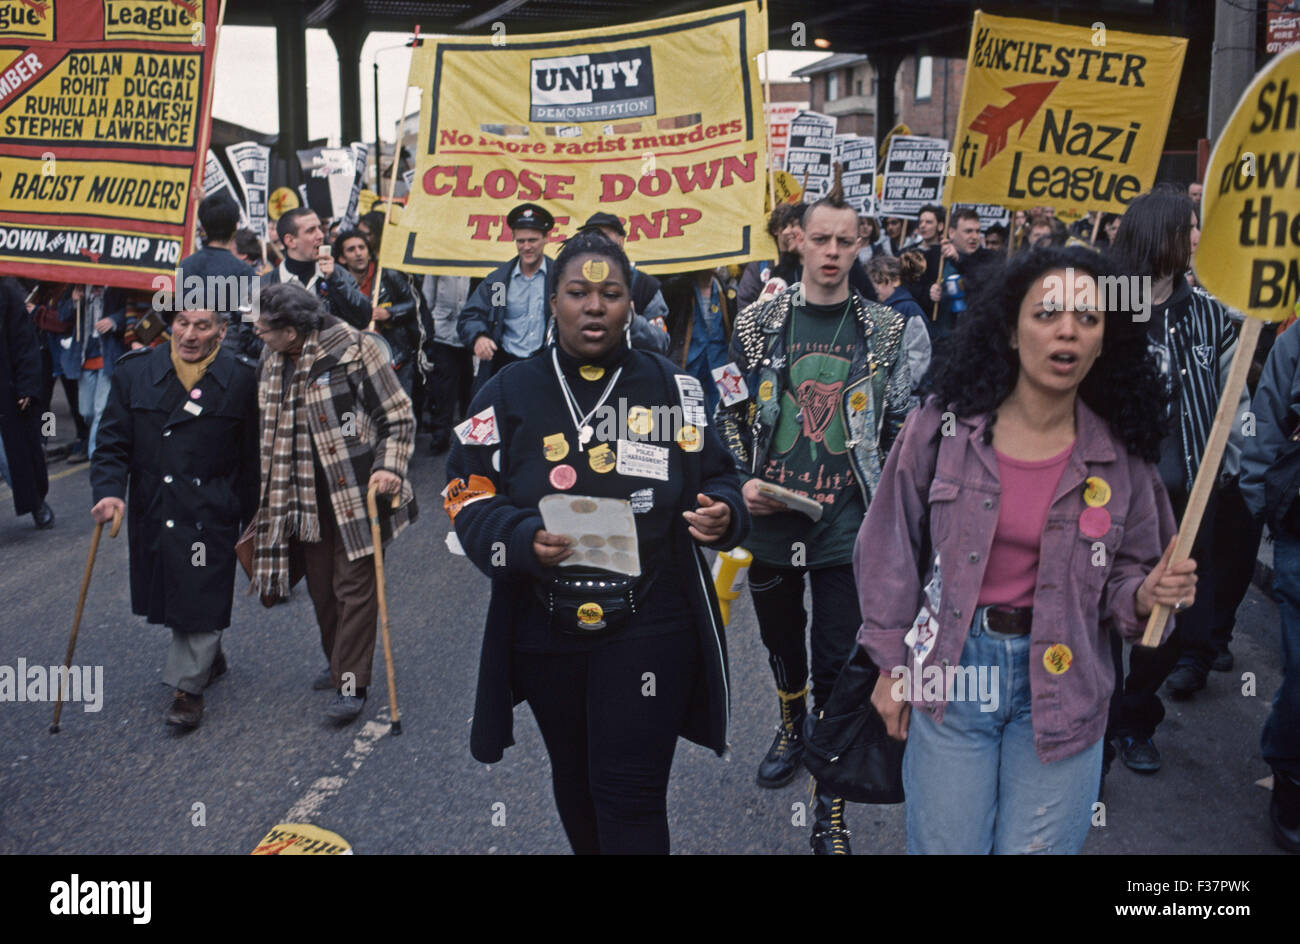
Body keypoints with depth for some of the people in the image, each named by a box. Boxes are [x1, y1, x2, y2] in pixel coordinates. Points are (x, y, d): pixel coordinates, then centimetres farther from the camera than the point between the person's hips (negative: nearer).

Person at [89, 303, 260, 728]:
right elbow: (113, 442, 1)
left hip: (211, 514, -3)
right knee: (167, 595, 16)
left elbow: (252, 458, 0)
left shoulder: (241, 378, -6)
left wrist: (250, 517, 4)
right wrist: (109, 491, -15)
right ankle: (210, 658, 40)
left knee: (201, 600, -3)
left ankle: (187, 686, 11)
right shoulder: (135, 371, -1)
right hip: (152, 512, 3)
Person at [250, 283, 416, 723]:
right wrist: (267, 496, 23)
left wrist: (388, 468, -23)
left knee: (354, 586, -2)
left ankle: (351, 684, 4)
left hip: (357, 494, -7)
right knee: (320, 585, 15)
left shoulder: (354, 349, -14)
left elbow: (398, 416, -10)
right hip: (306, 498, 7)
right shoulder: (273, 360, 8)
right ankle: (339, 662, 33)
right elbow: (272, 430, 21)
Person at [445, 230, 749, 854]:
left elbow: (715, 480, 5)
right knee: (574, 780, 21)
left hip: (649, 628, -2)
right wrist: (523, 539, -22)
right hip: (546, 632, 2)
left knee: (631, 794, -4)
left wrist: (721, 513, -18)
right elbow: (469, 497, -3)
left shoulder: (670, 388, 1)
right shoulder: (510, 394, 0)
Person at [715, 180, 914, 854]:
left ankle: (831, 811, 11)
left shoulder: (883, 330, 0)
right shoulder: (758, 321, 1)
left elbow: (899, 425, 5)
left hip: (845, 524, -2)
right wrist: (743, 481, -7)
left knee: (838, 663, -1)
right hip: (769, 518, 2)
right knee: (780, 635, 21)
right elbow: (731, 413, 6)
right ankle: (791, 725, 51)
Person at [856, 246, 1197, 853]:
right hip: (951, 672, -1)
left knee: (1038, 847, 10)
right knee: (945, 846, 9)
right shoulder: (943, 426, -7)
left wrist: (1146, 595, -16)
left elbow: (1126, 575, 7)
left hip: (1061, 685, 1)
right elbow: (893, 549, 0)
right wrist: (891, 665, 1)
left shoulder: (1121, 455, -3)